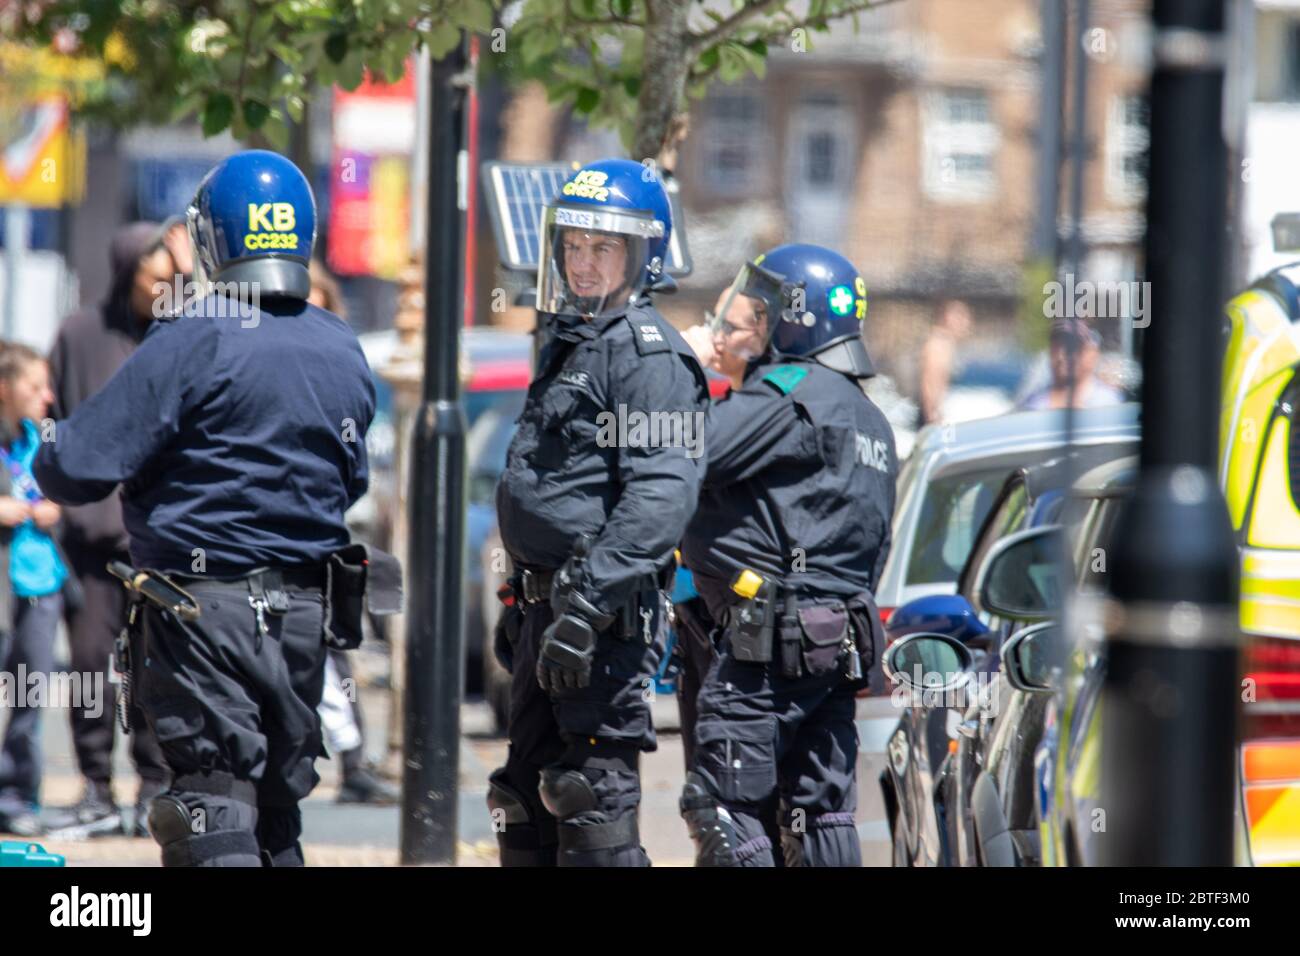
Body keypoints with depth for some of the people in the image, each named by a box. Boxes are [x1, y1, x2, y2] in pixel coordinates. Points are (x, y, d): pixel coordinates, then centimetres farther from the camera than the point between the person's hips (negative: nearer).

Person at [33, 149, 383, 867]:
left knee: (213, 807, -7)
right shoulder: (344, 352, 6)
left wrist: (51, 456, 5)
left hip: (205, 613, -6)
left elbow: (78, 469, -16)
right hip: (308, 615, 7)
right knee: (278, 808, 17)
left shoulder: (195, 342, -15)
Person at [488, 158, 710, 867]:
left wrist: (587, 605, -29)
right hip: (548, 601, 10)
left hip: (608, 616, -10)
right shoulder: (569, 344, 20)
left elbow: (661, 497, -23)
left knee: (594, 793, -14)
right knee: (528, 798, 14)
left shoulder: (648, 353, -12)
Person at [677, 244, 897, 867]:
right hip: (842, 645, 9)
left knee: (725, 809, -8)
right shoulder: (871, 421, 21)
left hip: (767, 644, -9)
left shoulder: (787, 394, -9)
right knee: (823, 812, 11)